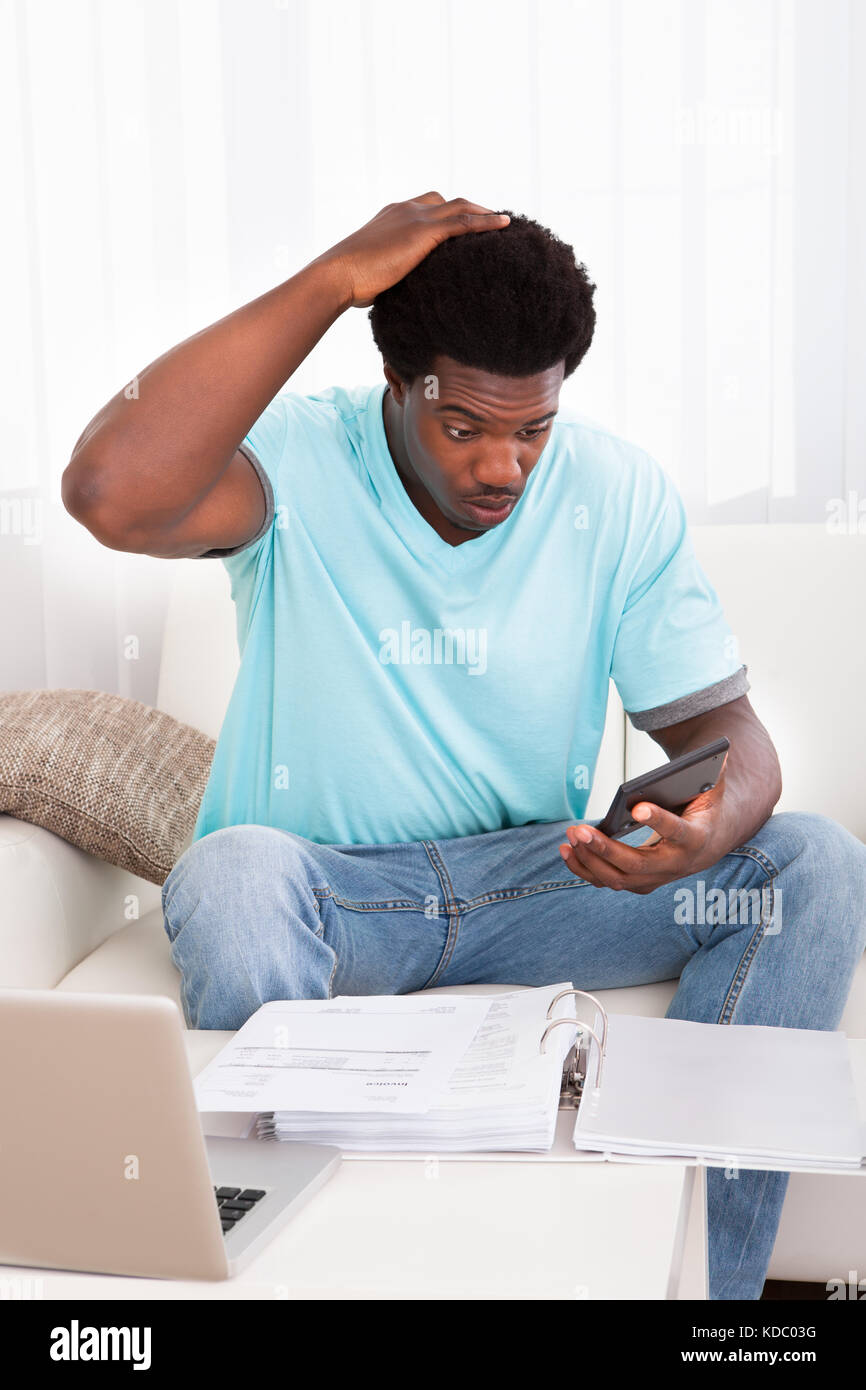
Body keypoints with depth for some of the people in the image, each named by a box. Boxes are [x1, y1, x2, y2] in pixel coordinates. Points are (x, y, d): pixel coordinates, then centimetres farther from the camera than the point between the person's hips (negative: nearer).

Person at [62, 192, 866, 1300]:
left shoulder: (622, 495, -3)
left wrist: (713, 823, -29)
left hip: (533, 876, 4)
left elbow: (718, 723, -2)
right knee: (234, 880, -38)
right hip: (323, 881, -3)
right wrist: (331, 280, -30)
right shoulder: (299, 462, -14)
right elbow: (111, 493, -36)